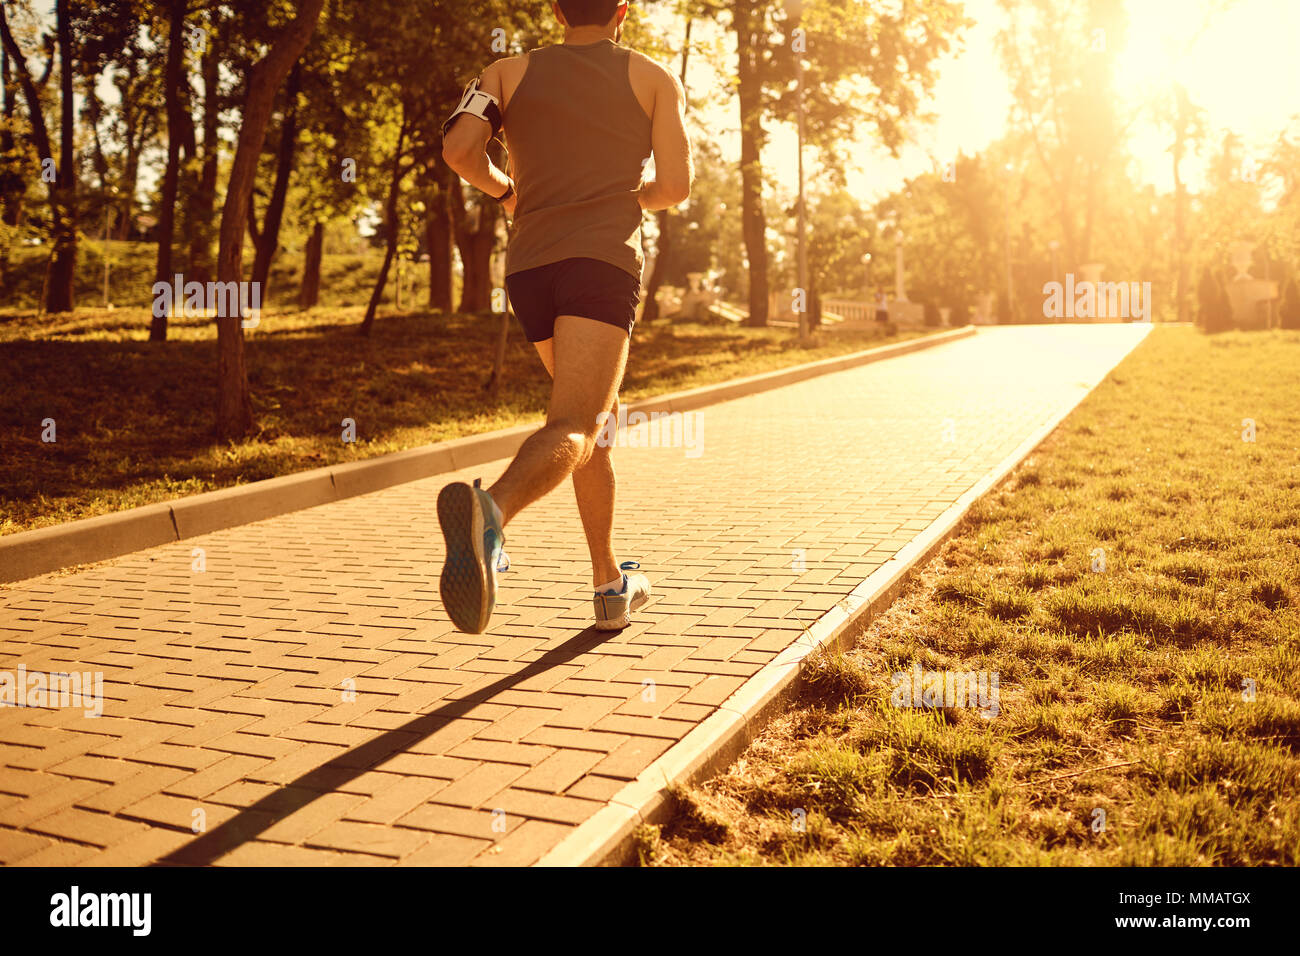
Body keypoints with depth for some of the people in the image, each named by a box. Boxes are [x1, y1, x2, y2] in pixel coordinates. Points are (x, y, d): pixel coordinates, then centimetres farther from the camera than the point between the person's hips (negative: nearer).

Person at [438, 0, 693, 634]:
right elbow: (675, 188, 5)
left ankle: (610, 585, 24)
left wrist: (502, 190, 19)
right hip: (603, 259, -4)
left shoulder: (510, 72, 18)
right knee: (572, 431, -19)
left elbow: (458, 146, 0)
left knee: (598, 416, 21)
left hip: (529, 265, 4)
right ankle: (490, 511, -53)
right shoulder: (655, 79, 15)